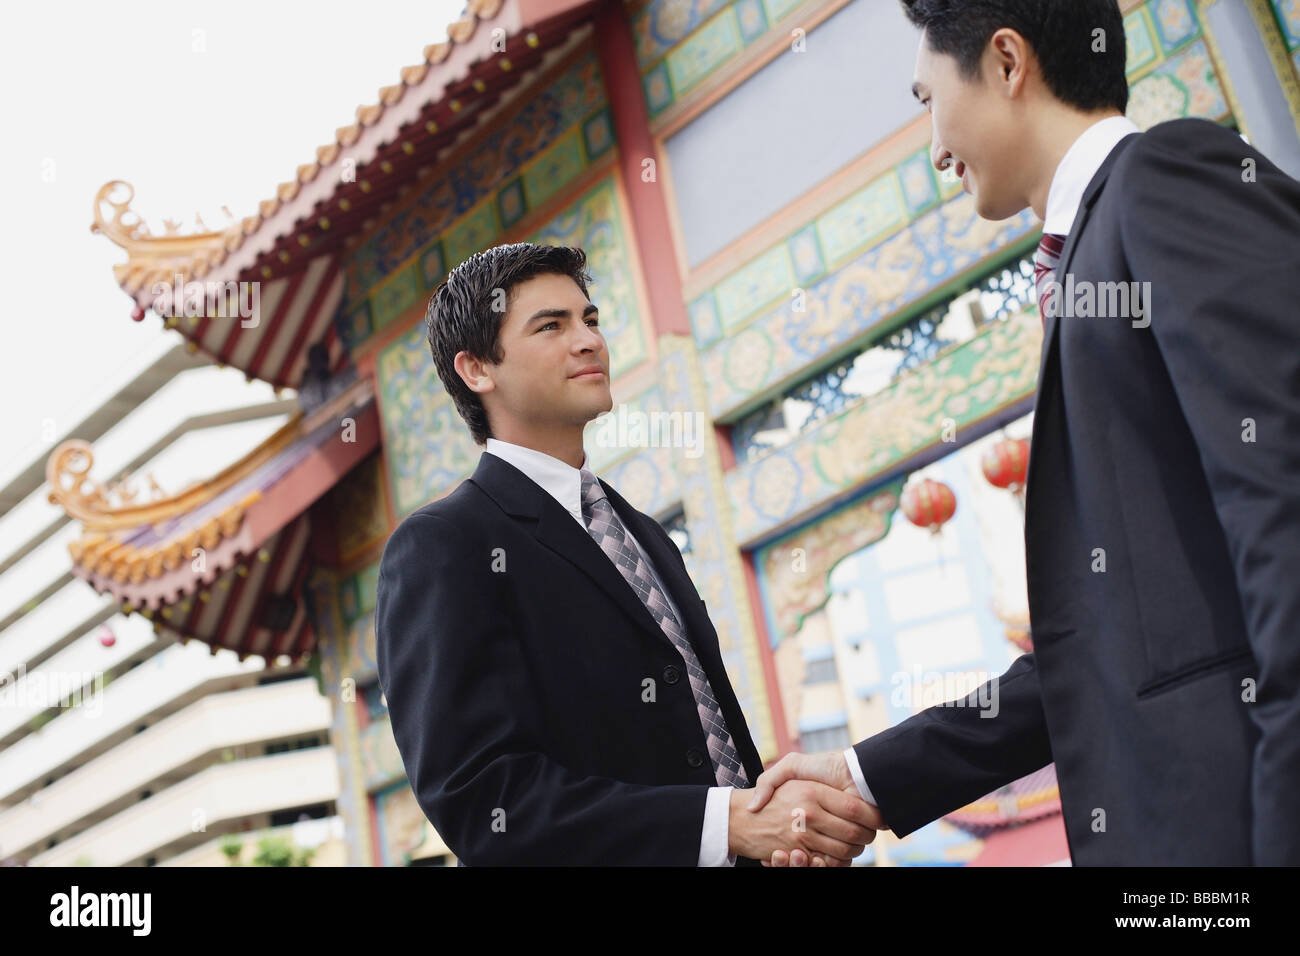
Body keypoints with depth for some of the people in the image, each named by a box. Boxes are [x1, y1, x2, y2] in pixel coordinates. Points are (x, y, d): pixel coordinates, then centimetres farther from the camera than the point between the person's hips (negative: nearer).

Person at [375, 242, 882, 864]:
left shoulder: (644, 535, 12)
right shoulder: (439, 548, -13)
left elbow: (711, 738, 14)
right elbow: (480, 800, -23)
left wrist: (781, 818, -8)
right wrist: (731, 819, -29)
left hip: (739, 854, 7)